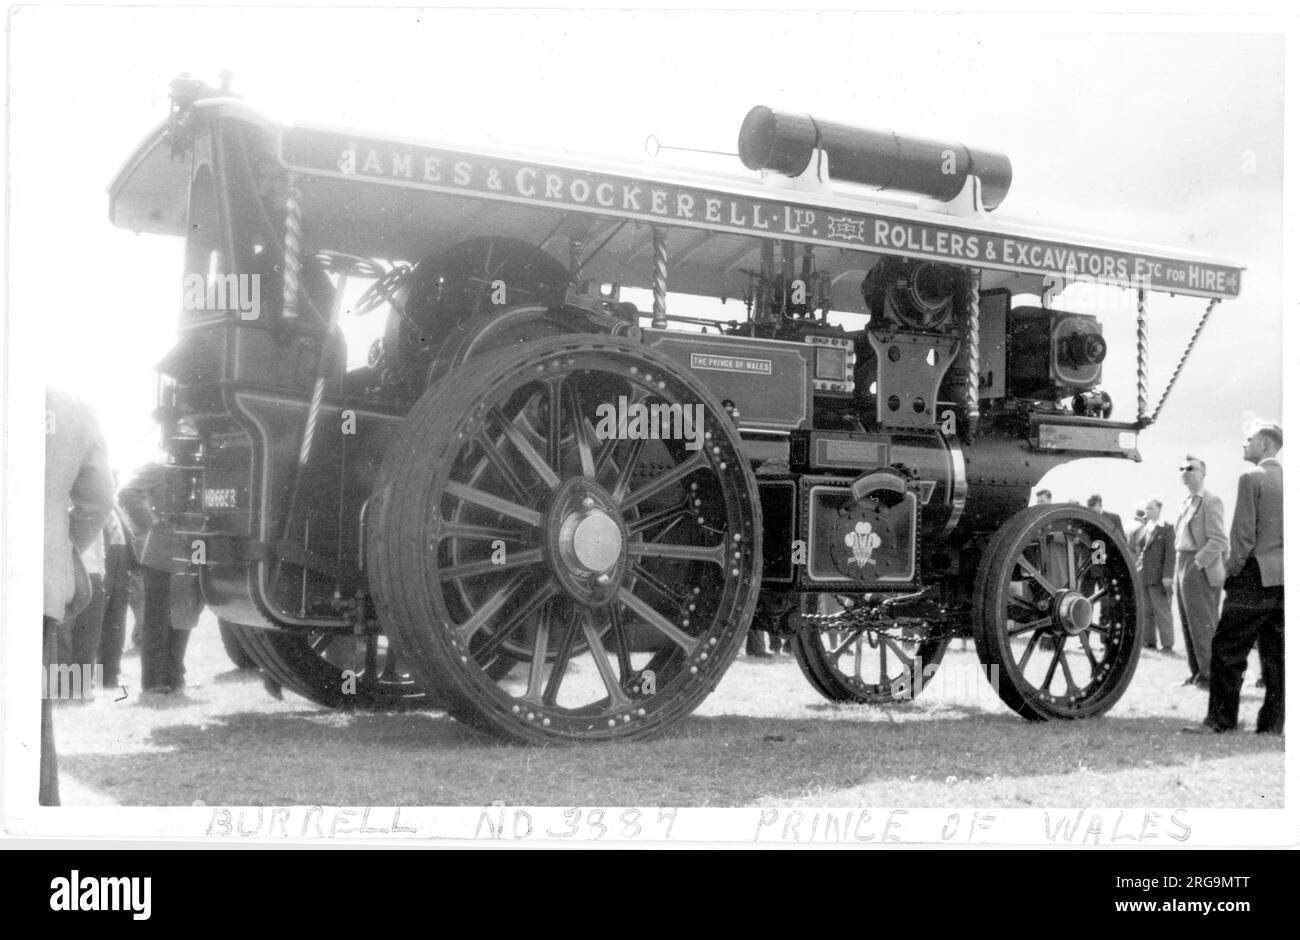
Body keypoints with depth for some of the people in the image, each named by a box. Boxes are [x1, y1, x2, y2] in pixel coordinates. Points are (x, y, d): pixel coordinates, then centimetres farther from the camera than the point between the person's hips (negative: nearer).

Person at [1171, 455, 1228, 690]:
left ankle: (1210, 676, 2)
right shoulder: (1186, 503, 16)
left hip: (1201, 570, -8)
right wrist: (1178, 571, 13)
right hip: (1182, 566, 8)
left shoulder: (1211, 502, -9)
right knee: (1189, 626, 11)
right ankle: (1196, 674, 18)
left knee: (1203, 626, -4)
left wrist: (1198, 563, -19)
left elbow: (1218, 541, -16)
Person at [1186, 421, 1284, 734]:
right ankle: (1272, 723, 11)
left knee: (1228, 650, -1)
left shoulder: (1251, 478, -8)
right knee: (1275, 652, 9)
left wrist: (1234, 571, -3)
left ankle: (1221, 719, 0)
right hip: (1286, 579, 7)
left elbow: (1244, 532, -13)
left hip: (1256, 577, -7)